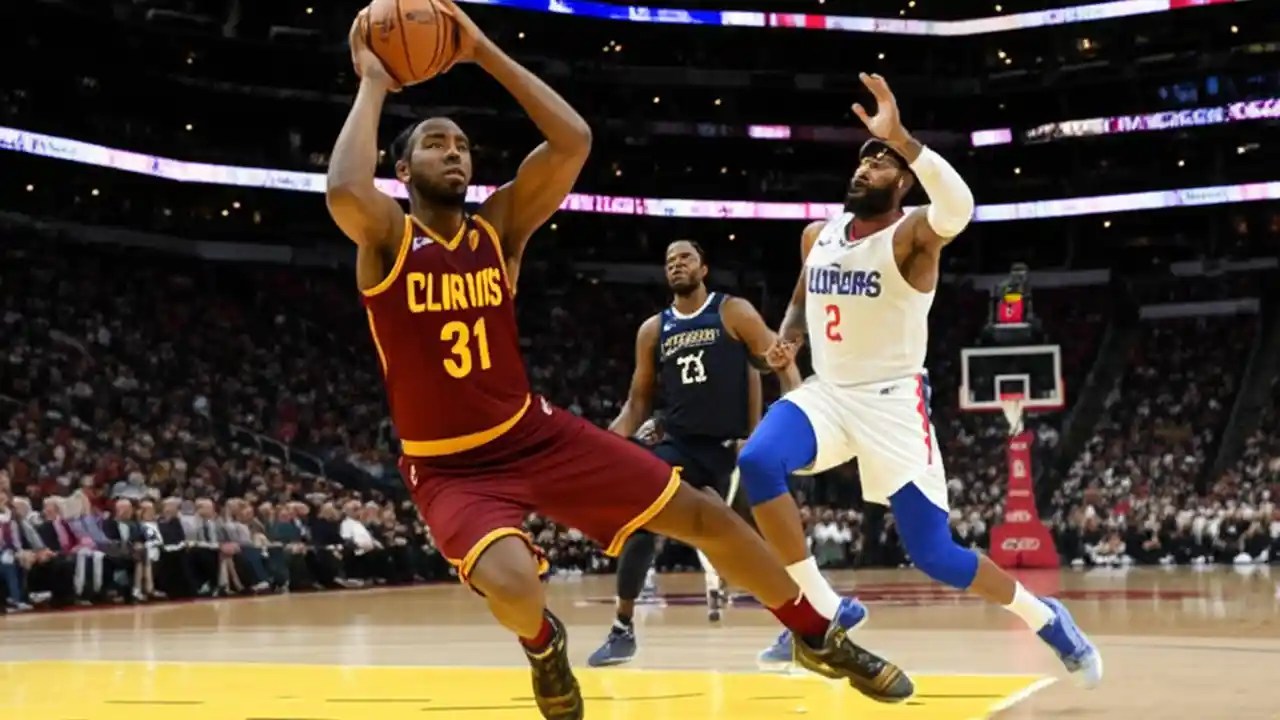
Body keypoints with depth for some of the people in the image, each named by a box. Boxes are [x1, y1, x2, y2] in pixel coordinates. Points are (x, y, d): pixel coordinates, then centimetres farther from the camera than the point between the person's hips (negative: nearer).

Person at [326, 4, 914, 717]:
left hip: (537, 432, 4)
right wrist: (373, 84, -21)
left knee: (700, 513, 2)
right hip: (450, 468, -4)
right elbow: (344, 190, -34)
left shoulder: (501, 226, 1)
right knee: (510, 584, -34)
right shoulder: (387, 239, -9)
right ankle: (544, 644, 6)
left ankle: (821, 638, 23)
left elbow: (573, 142, -13)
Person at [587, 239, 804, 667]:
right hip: (680, 444, 3)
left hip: (733, 444, -3)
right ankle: (622, 630, 2)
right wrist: (609, 440, -2)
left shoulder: (734, 312, -1)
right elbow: (638, 402, 14)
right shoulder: (653, 330, 9)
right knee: (640, 525, -11)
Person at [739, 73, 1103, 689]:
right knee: (757, 463, -27)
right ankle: (823, 609, -13)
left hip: (892, 404, -5)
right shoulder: (817, 236, 8)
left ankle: (1043, 616, 25)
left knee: (934, 554, -3)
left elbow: (959, 206, -37)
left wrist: (899, 137, -45)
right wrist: (788, 338, 4)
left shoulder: (913, 234, -12)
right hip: (826, 394, 5)